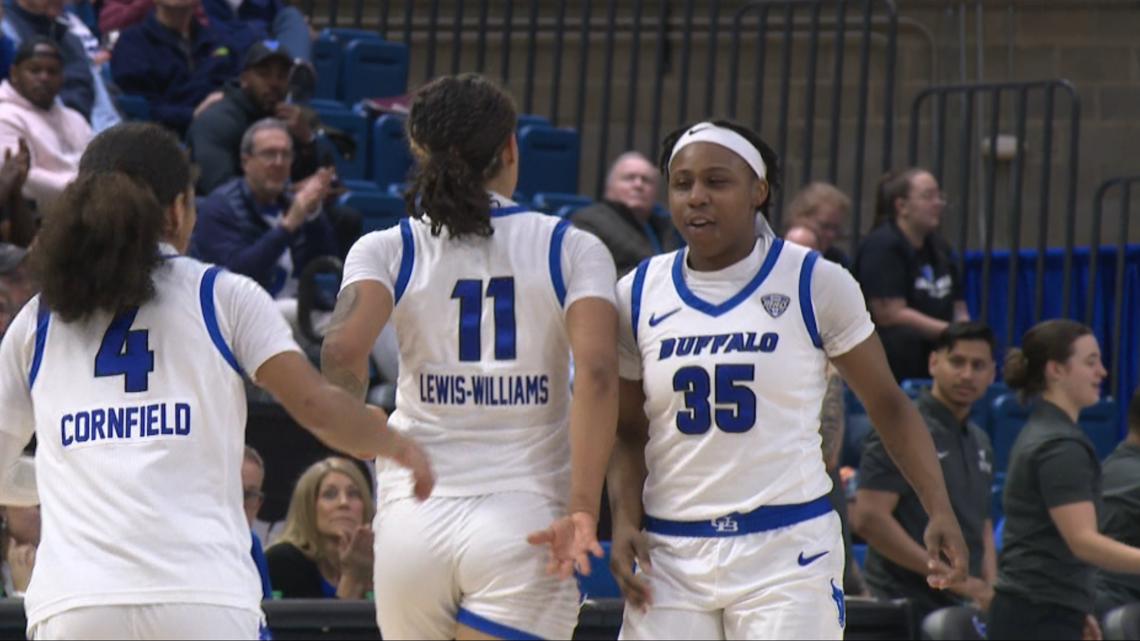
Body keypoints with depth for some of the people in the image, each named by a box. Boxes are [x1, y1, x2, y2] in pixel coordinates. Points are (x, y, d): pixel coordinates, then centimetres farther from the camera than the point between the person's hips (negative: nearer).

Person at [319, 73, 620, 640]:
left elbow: (342, 352, -15)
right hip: (524, 519, -2)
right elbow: (596, 372, -13)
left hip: (414, 520, 2)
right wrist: (583, 509, -13)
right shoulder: (572, 250, 2)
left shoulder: (386, 251, 4)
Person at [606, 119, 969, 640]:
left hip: (789, 553, -3)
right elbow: (628, 432, 13)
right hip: (672, 555, 3)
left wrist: (939, 512, -6)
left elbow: (887, 405, 3)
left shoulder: (814, 284, -2)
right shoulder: (639, 295, 6)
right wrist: (624, 519, -4)